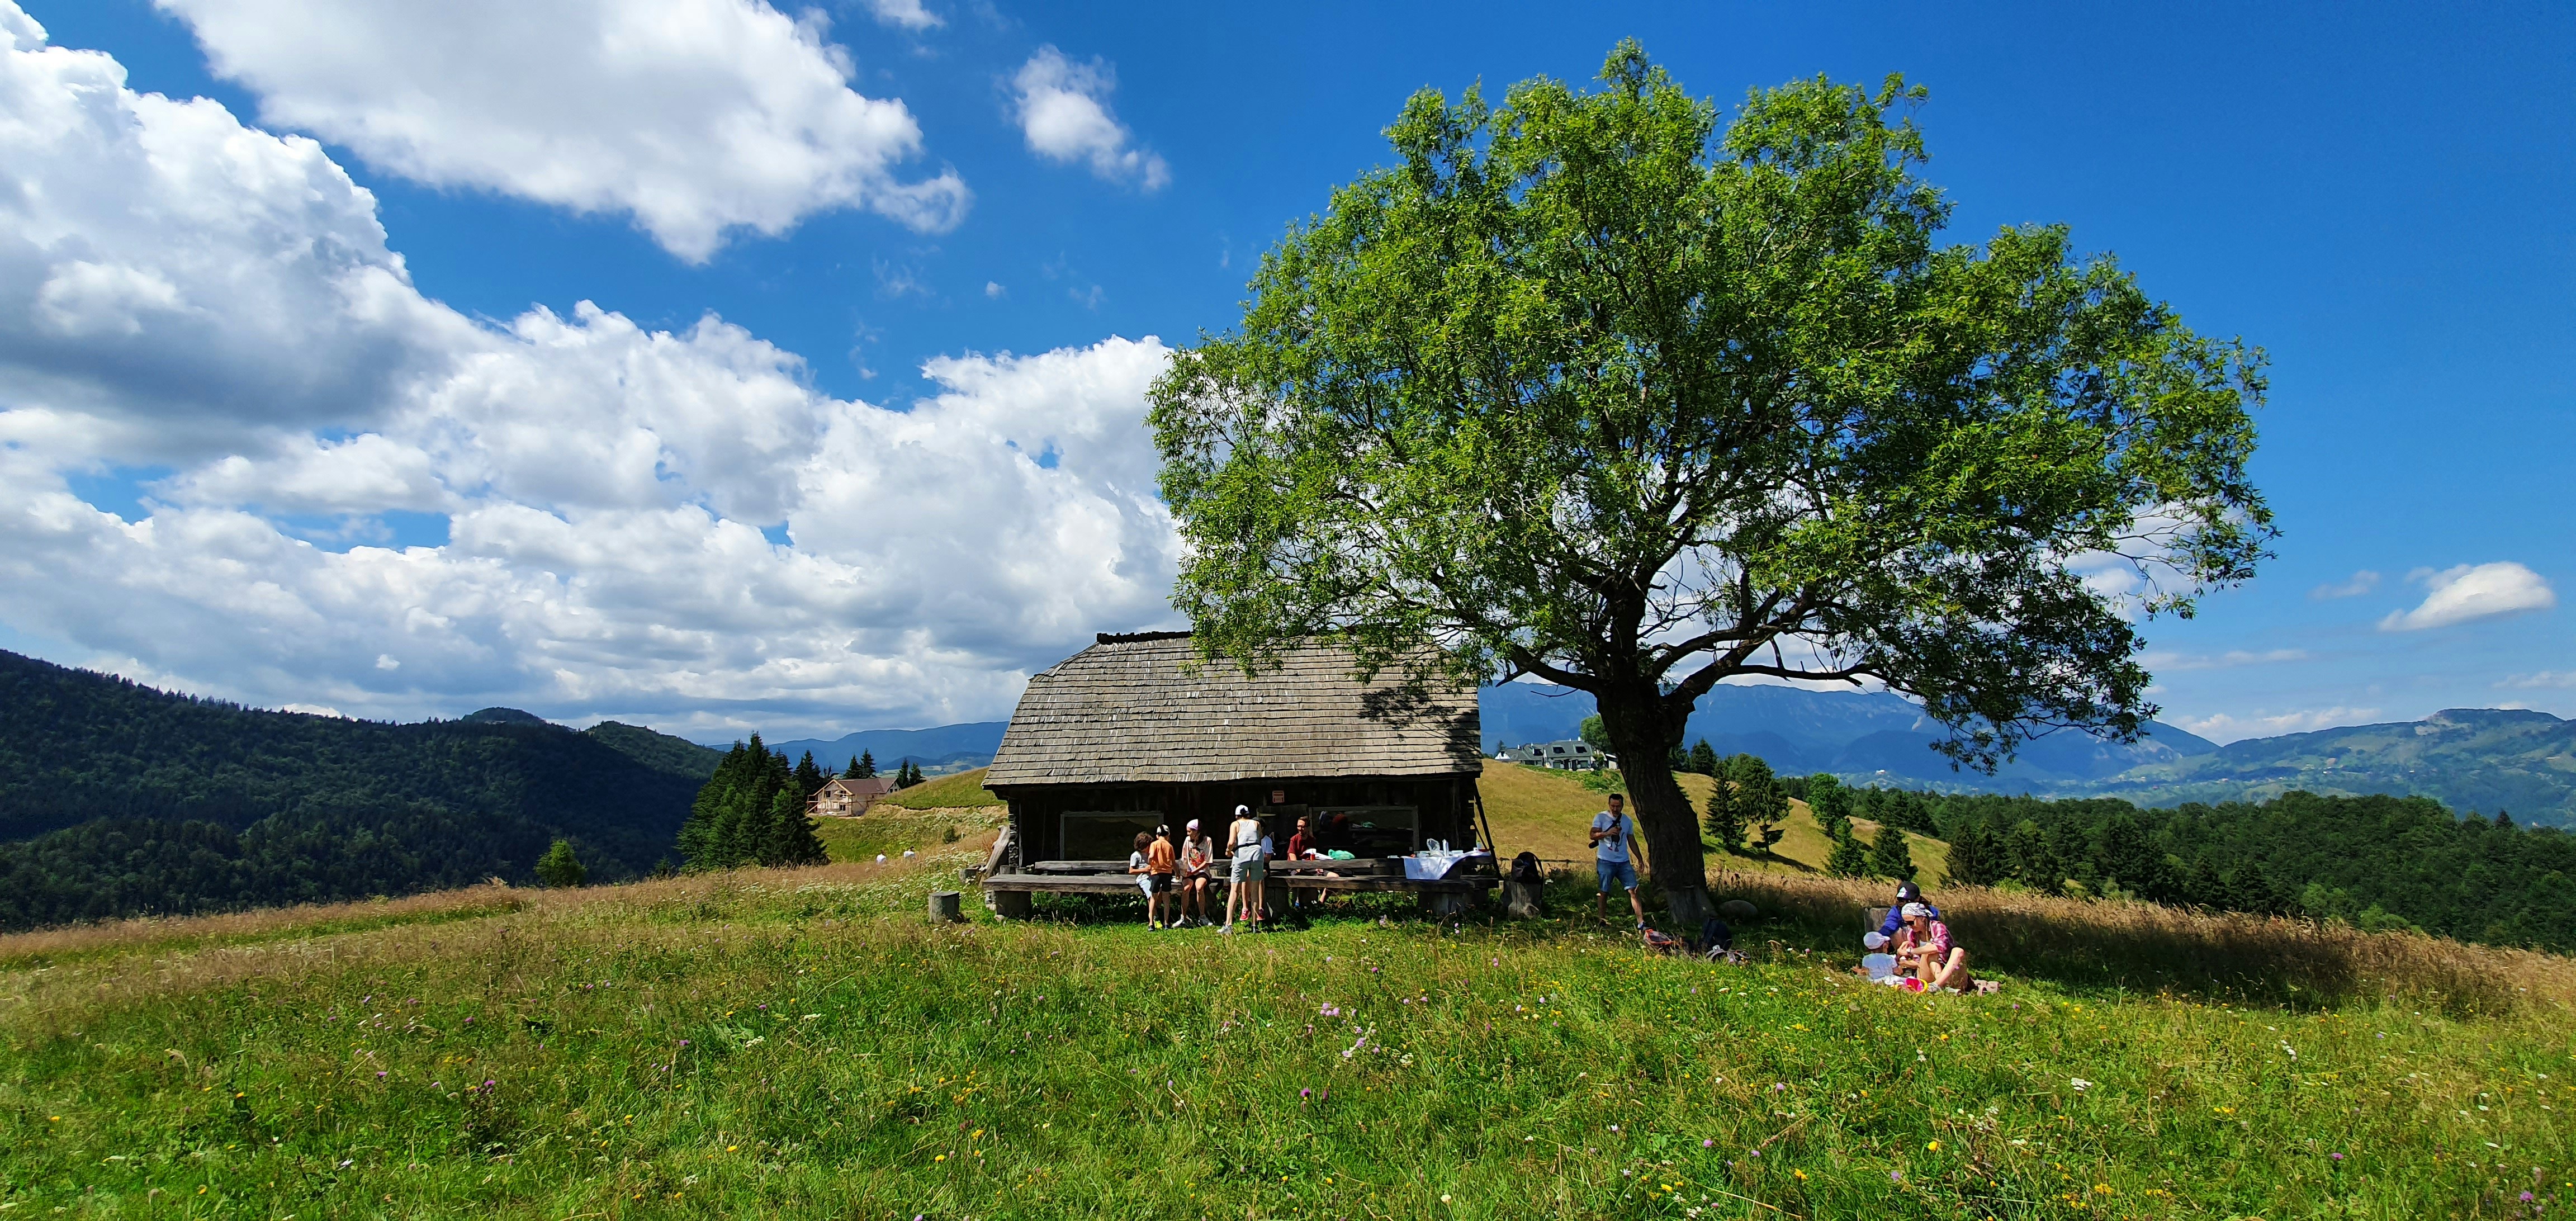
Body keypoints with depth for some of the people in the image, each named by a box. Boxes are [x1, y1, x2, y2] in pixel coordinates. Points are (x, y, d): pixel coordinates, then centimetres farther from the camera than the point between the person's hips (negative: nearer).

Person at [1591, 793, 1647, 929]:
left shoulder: (1627, 820, 12)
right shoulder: (1601, 817, -3)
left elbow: (1632, 841, 19)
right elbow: (1593, 835, -12)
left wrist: (1639, 858, 16)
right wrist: (1608, 833, -27)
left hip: (1624, 862, 4)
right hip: (1606, 862, -4)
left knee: (1633, 890, -4)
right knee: (1604, 892, 0)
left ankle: (1641, 923, -3)